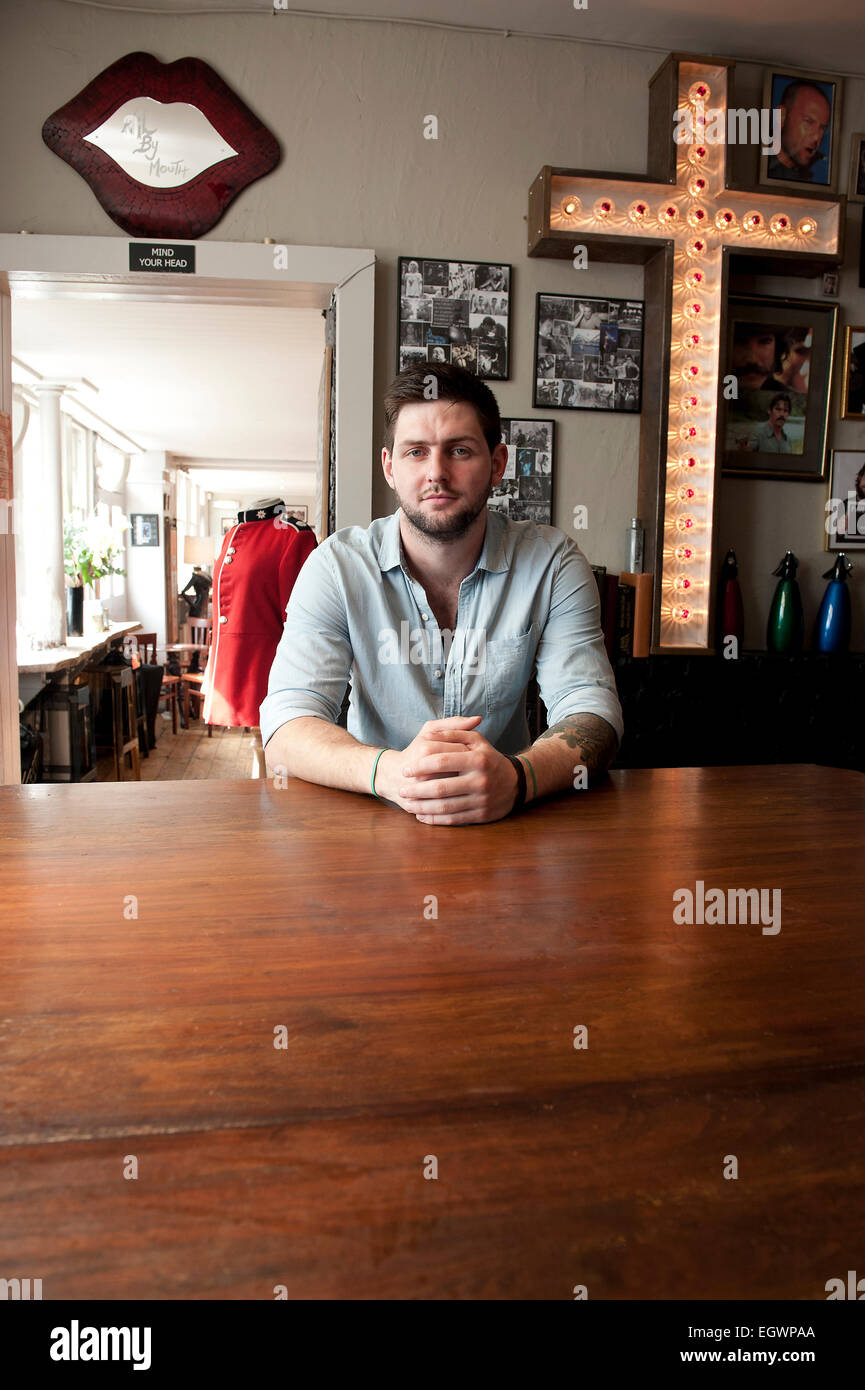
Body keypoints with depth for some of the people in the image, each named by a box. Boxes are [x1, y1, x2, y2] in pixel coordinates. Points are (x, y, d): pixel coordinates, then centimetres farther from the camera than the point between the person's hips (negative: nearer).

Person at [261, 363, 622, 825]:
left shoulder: (552, 562, -5)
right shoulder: (337, 566, -7)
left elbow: (592, 709, -12)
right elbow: (285, 731, -16)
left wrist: (516, 778, -36)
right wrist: (388, 770, -38)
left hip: (508, 821, 2)